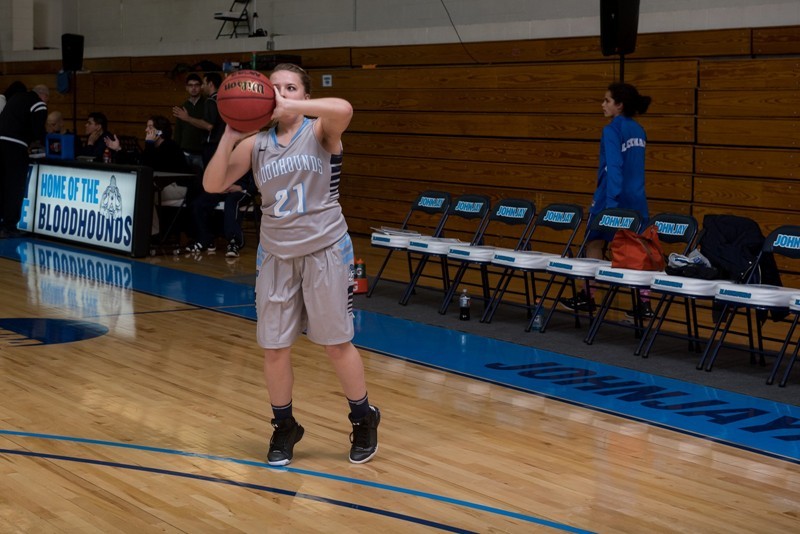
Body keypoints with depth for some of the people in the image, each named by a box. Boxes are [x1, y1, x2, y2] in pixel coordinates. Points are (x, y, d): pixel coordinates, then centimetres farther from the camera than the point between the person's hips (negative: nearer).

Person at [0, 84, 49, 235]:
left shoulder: (16, 98, 23)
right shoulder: (39, 105, 0)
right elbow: (38, 131, -8)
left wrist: (29, 140, 22)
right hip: (15, 145, -7)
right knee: (15, 187, 0)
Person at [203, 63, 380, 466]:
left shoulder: (320, 131, -6)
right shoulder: (255, 144, 4)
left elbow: (343, 109, -30)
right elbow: (212, 185, -4)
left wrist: (288, 109, -32)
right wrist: (229, 137, -16)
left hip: (324, 249, -3)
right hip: (276, 254, 4)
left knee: (336, 343, 4)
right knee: (274, 348, 6)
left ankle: (364, 421, 25)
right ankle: (284, 427, 26)